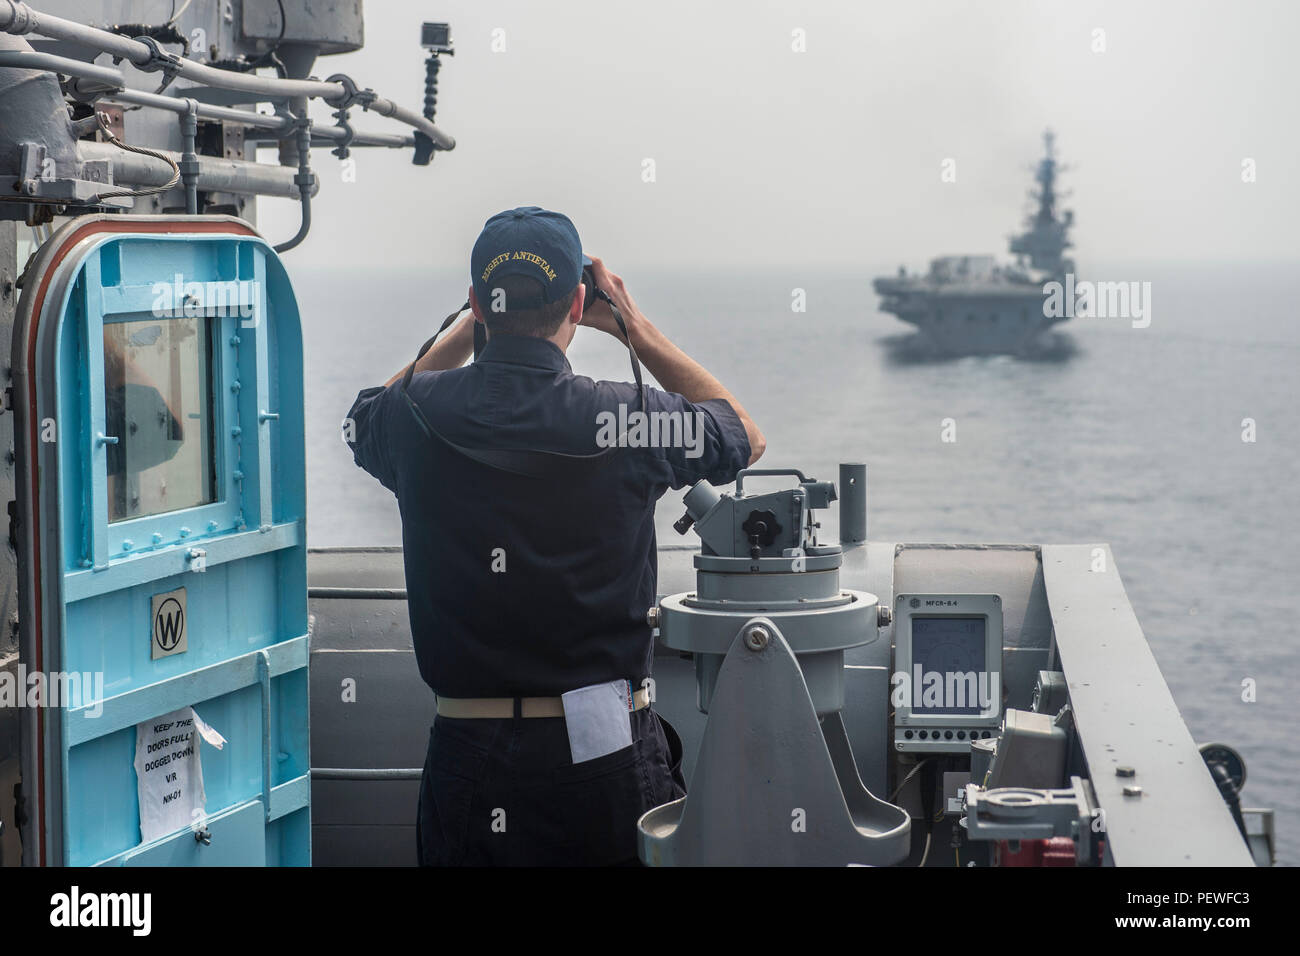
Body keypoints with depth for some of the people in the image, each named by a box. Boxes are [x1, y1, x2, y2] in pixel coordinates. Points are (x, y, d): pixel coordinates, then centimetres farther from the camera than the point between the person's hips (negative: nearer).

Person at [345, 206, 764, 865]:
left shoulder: (418, 416, -5)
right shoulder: (628, 419, -10)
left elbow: (366, 418, 24)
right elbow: (747, 435, 13)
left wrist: (467, 329, 23)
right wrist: (636, 328, 15)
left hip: (467, 755, 1)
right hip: (604, 756, -1)